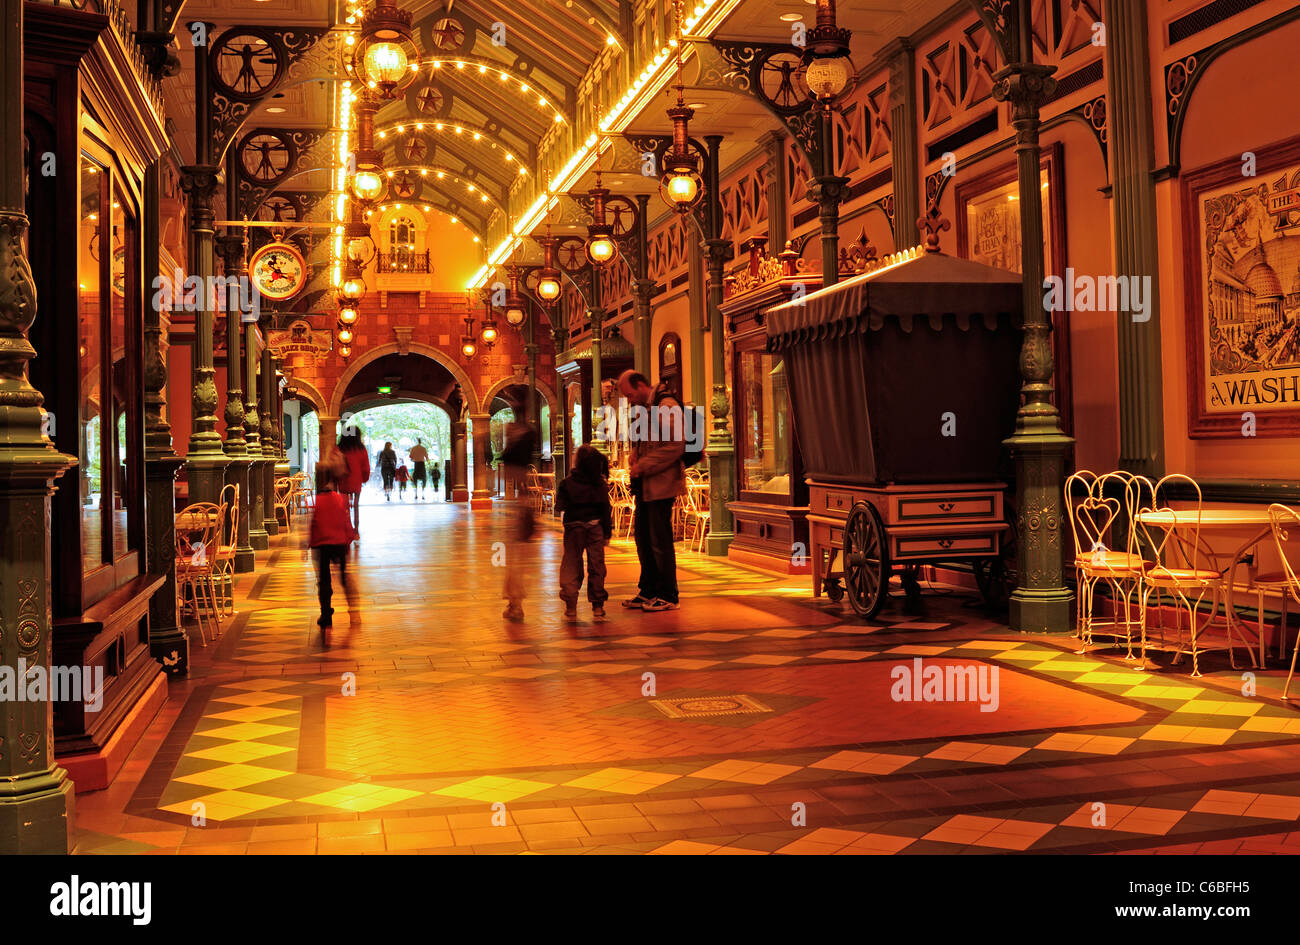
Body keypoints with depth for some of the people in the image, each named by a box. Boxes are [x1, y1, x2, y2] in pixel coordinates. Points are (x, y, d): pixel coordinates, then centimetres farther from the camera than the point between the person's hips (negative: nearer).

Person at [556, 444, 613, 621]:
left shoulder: (567, 482, -7)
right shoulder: (600, 483, -1)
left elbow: (559, 506, -6)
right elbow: (606, 509, 0)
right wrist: (607, 532, 6)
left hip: (574, 528, -1)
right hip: (595, 526, 1)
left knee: (571, 566, 6)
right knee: (596, 565, 7)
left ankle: (571, 606, 3)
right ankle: (598, 606, 7)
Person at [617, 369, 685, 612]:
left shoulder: (667, 407, -13)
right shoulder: (643, 408, 18)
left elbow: (675, 447, -20)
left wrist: (643, 465, -17)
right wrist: (634, 463, 7)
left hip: (661, 485, -9)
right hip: (644, 486, 9)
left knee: (660, 541, -4)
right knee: (643, 538, 12)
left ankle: (668, 596, 5)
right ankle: (648, 592, 22)